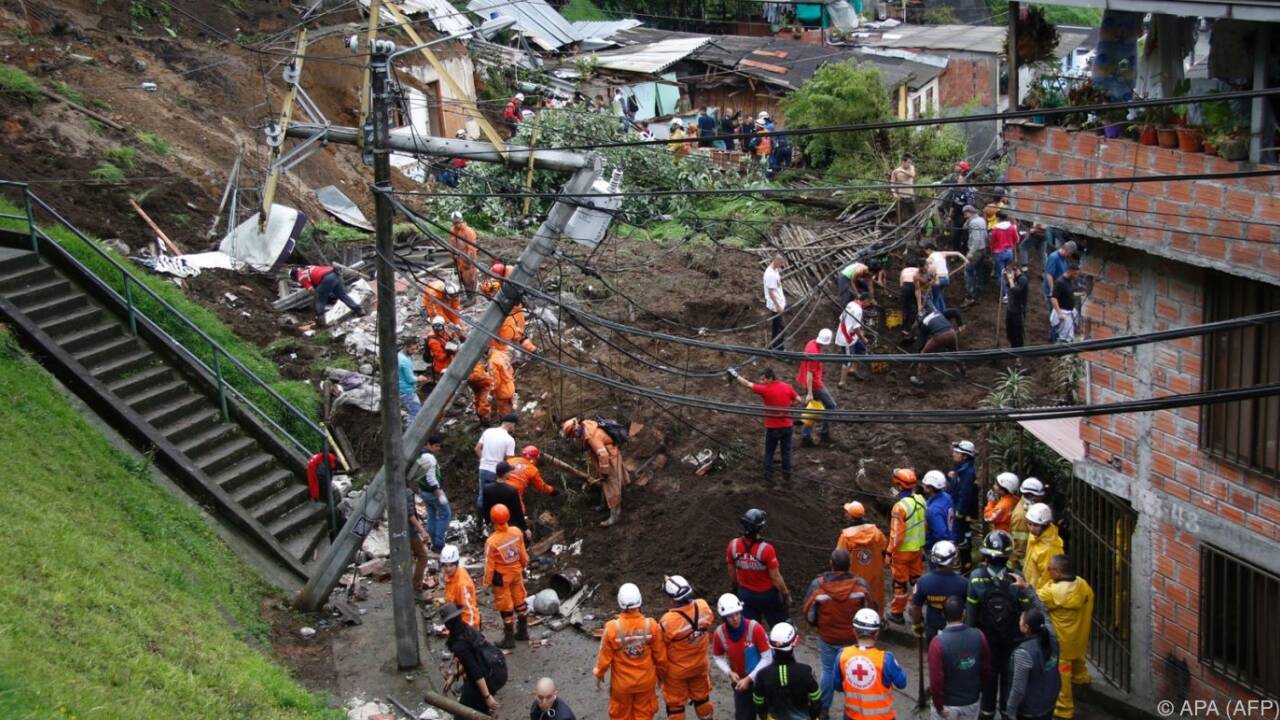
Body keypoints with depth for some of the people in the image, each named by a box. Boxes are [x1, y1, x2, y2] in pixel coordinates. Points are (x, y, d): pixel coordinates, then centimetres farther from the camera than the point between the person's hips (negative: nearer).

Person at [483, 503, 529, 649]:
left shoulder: (492, 542, -31)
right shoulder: (517, 532, -17)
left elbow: (489, 565, -19)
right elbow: (523, 553, -1)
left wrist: (487, 582, -4)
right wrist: (524, 565, 19)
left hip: (501, 577, -5)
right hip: (517, 572, 5)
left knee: (506, 607, 11)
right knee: (520, 601, 22)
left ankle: (509, 639, 23)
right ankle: (523, 631, 39)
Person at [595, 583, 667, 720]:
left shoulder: (612, 628, -24)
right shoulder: (651, 626, -19)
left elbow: (605, 657, -12)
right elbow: (660, 656, -7)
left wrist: (599, 674, 8)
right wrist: (662, 673, 12)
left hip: (621, 682, -1)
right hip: (645, 680, 1)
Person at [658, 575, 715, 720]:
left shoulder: (668, 621, -33)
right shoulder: (704, 607, -21)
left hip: (676, 671, -4)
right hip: (700, 665, 4)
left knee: (675, 703, 16)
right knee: (702, 697, 26)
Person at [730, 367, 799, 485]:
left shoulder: (765, 390, -15)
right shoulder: (787, 387, -4)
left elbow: (748, 384, -9)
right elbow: (798, 400, 1)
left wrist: (735, 375, 1)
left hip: (772, 427, -3)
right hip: (787, 425, 3)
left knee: (769, 453, 9)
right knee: (786, 452, 12)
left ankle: (768, 479, 10)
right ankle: (787, 478, 15)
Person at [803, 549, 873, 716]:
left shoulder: (818, 585, -19)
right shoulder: (861, 585, -17)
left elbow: (809, 614, -7)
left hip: (827, 638, 1)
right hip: (853, 639, -1)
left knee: (828, 671, 19)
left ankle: (823, 709, 30)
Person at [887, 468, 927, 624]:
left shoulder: (900, 507, -27)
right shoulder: (920, 500, -6)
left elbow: (897, 534, -24)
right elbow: (924, 524, 6)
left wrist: (889, 552, -13)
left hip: (903, 551, -6)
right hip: (918, 547, 6)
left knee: (900, 582, 8)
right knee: (916, 578, 20)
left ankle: (897, 613, 20)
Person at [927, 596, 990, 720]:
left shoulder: (938, 642, -24)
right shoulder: (978, 636, -12)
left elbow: (936, 678, -22)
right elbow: (986, 669, -1)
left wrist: (939, 706, -10)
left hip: (948, 704, -4)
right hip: (973, 700, 4)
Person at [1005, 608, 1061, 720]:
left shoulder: (1024, 652, -33)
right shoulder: (1051, 637, -14)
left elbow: (1018, 689, -26)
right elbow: (1045, 620, 10)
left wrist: (1011, 710, -12)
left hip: (1030, 710, -7)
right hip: (1049, 702, 7)